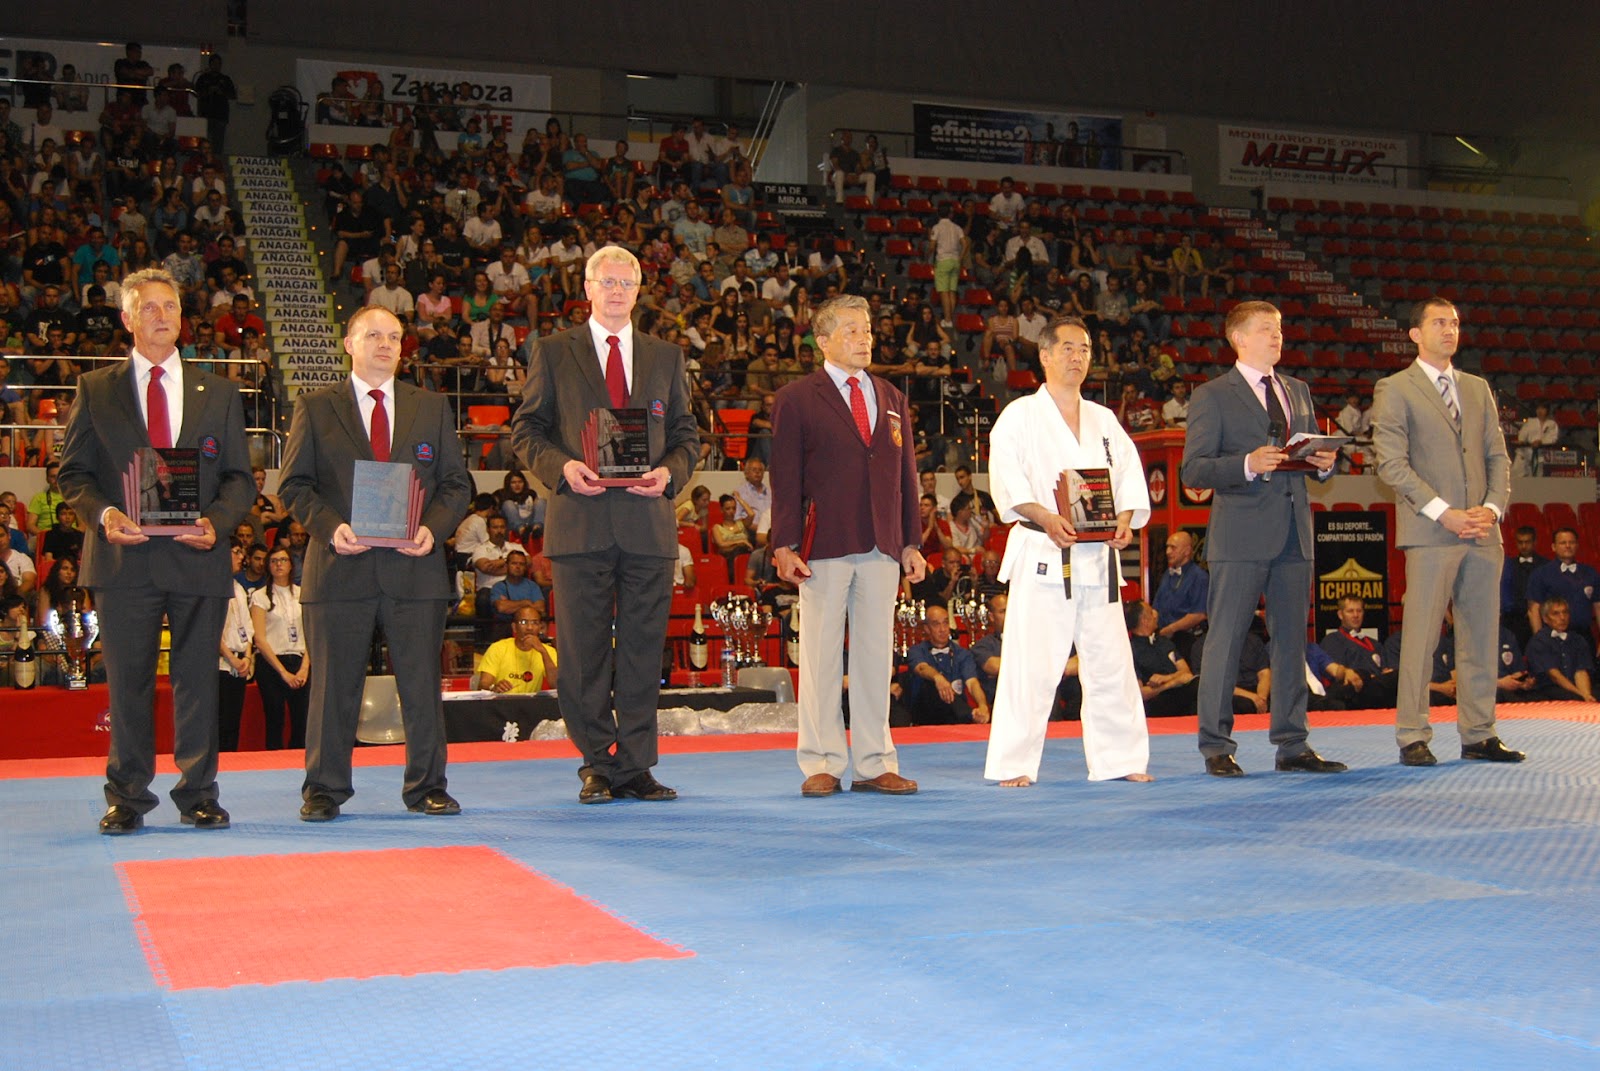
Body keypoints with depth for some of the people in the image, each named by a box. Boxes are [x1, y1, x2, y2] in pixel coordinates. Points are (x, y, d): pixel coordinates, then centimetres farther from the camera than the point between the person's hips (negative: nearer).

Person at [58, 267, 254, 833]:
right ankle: (127, 797, 11)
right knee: (127, 681, 2)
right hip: (124, 555, -1)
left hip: (197, 556, 1)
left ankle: (198, 795, 11)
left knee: (197, 679, 3)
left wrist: (217, 520, -9)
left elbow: (239, 477, 10)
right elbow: (73, 471, 8)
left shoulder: (218, 393, 13)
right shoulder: (94, 389, 10)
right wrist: (102, 512, -12)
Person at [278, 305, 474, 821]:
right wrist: (329, 526, -13)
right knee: (334, 684, 3)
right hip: (340, 565, -1)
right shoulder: (315, 408, 8)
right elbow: (294, 484, 4)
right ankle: (324, 791, 13)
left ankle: (426, 788, 14)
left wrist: (434, 528, -7)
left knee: (422, 682, 4)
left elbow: (456, 482, 11)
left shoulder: (432, 407, 13)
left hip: (414, 564, 2)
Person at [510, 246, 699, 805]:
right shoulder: (553, 352, 9)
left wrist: (670, 472, -5)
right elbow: (526, 430, 7)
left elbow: (685, 434, 16)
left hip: (648, 522, 2)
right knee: (585, 652, 0)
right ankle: (598, 766, 9)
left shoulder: (666, 357, 15)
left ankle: (636, 766, 9)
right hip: (580, 521, -2)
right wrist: (561, 466, -11)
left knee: (643, 648, 3)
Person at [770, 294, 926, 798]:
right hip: (824, 548, -4)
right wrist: (784, 545, -9)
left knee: (876, 656, 6)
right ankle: (822, 765, 7)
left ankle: (874, 765, 12)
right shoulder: (796, 400, 2)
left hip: (882, 549, 4)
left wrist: (911, 542, 11)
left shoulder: (891, 399, 16)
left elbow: (906, 474, 16)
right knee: (821, 657, 0)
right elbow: (785, 478, -2)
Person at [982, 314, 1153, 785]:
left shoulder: (1104, 420, 18)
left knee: (1110, 660, 9)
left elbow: (1130, 474, 12)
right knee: (1031, 663, -8)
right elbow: (1007, 481, -10)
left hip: (1099, 556, 5)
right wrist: (1044, 517, -24)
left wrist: (1125, 520, -6)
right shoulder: (1020, 415, 1)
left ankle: (1119, 759, 19)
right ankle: (1013, 764, -1)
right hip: (1042, 555, -5)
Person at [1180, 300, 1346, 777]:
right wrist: (1248, 465, -22)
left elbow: (1315, 455, 24)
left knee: (1292, 640, 9)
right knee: (1225, 640, -4)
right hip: (1242, 535, -6)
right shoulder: (1212, 396, -1)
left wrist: (1326, 463, 1)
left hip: (1294, 534, 6)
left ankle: (1292, 745, 16)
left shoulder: (1298, 391, 19)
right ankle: (1217, 748, 2)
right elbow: (1193, 470, -8)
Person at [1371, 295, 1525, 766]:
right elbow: (1392, 463, -7)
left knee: (1481, 636, 6)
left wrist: (1493, 507, -2)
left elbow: (1498, 456, 16)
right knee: (1421, 635, -5)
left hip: (1483, 532, 5)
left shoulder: (1478, 388, 19)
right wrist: (1444, 513, -14)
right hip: (1430, 533, -5)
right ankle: (1413, 737, 0)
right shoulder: (1394, 389, 1)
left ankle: (1479, 734, 13)